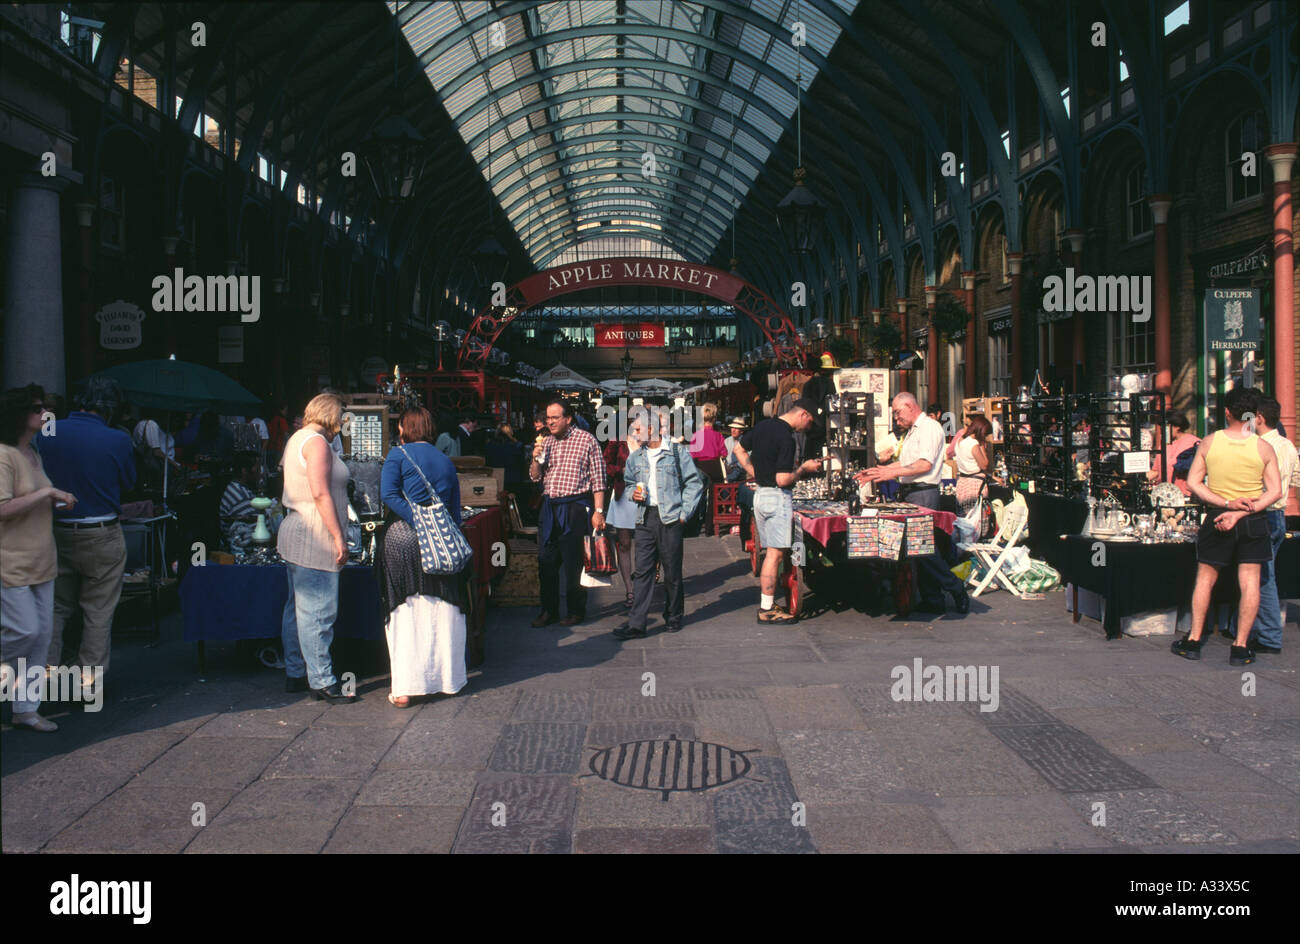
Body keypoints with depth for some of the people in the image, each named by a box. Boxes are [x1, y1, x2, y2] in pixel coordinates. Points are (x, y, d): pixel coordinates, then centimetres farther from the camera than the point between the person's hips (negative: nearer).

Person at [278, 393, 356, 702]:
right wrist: (338, 537, -18)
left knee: (298, 608, 14)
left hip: (294, 535, 11)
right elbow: (320, 493, -20)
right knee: (317, 612, -7)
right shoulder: (316, 442, -12)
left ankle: (295, 674, 22)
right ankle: (322, 681, -3)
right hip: (315, 540, -11)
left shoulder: (296, 439, 17)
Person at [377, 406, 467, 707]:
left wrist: (417, 521, -16)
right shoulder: (446, 461, 14)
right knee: (442, 614, 11)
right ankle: (447, 679, 18)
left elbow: (388, 493, -15)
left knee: (405, 614, -1)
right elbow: (455, 509, 15)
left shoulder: (399, 455, 0)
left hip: (402, 536, -4)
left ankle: (405, 688, -2)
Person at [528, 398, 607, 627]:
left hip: (575, 507, -5)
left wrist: (598, 510, -10)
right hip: (549, 506, 5)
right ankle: (549, 610, 17)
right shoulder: (546, 442, 13)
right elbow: (535, 477, 16)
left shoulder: (586, 440, -2)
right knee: (546, 561, 7)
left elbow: (598, 478, -4)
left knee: (573, 562, 0)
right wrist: (536, 459, -4)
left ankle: (576, 610, 11)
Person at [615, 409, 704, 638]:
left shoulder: (677, 451, 0)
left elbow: (694, 482, 0)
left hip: (670, 518, -3)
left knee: (672, 571, 5)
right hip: (645, 518, 3)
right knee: (642, 571, -2)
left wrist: (684, 513, -6)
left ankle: (674, 616, 22)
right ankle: (636, 623, -3)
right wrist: (633, 493, 3)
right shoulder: (635, 456, 12)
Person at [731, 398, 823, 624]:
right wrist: (804, 468, -7)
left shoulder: (763, 426, 8)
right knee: (775, 554, -4)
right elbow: (783, 480, -23)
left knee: (769, 552, 15)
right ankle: (767, 610, 0)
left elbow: (739, 449, 20)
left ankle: (767, 603, 20)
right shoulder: (786, 439, -19)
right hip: (778, 498, -9)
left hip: (760, 493, 9)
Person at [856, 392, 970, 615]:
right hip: (909, 494, 10)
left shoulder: (930, 428, -9)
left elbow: (925, 464, -20)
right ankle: (931, 600, 10)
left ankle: (956, 590, -3)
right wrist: (876, 472, 19)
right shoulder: (912, 431, 22)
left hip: (923, 494, -10)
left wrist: (893, 472, -25)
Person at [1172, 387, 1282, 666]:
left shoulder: (1208, 442, -5)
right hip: (1254, 521, 0)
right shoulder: (1264, 448, -7)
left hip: (1217, 517, 1)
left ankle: (1193, 641, 14)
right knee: (1250, 582, 5)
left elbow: (1193, 483, -6)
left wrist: (1227, 504, -11)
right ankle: (1240, 647, 5)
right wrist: (1241, 512, -16)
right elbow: (1275, 491, -11)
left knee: (1205, 579, 12)